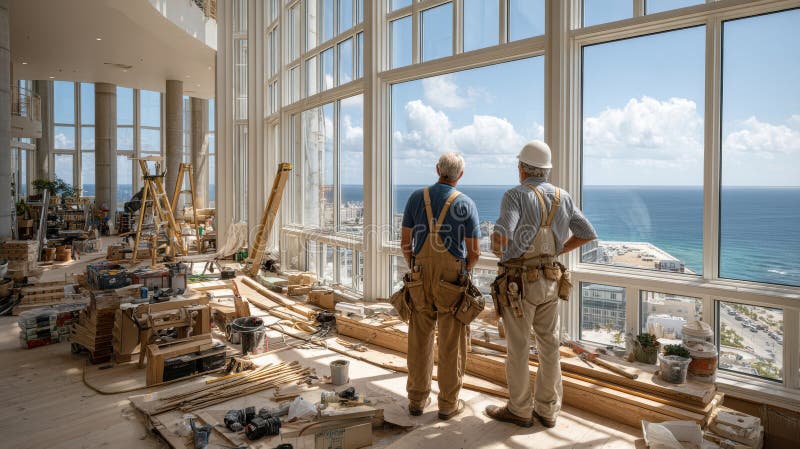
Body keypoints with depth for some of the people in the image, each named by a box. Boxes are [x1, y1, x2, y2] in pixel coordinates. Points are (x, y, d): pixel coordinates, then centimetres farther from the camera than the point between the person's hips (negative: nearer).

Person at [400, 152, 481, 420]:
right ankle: (448, 403, 16)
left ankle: (417, 399, 22)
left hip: (420, 279, 3)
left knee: (419, 340, 11)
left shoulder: (417, 198, 1)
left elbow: (405, 243, 3)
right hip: (452, 280, -2)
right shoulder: (465, 204, -6)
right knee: (451, 343, 7)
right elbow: (474, 252, -5)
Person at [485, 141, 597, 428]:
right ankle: (547, 409, 25)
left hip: (519, 283, -6)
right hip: (550, 280, 6)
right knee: (549, 346, 14)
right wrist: (558, 251, 14)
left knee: (518, 348, 6)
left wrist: (498, 251, -6)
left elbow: (502, 235, -29)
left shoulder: (516, 195, -14)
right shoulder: (562, 198, 5)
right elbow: (588, 234, 11)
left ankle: (519, 410, 20)